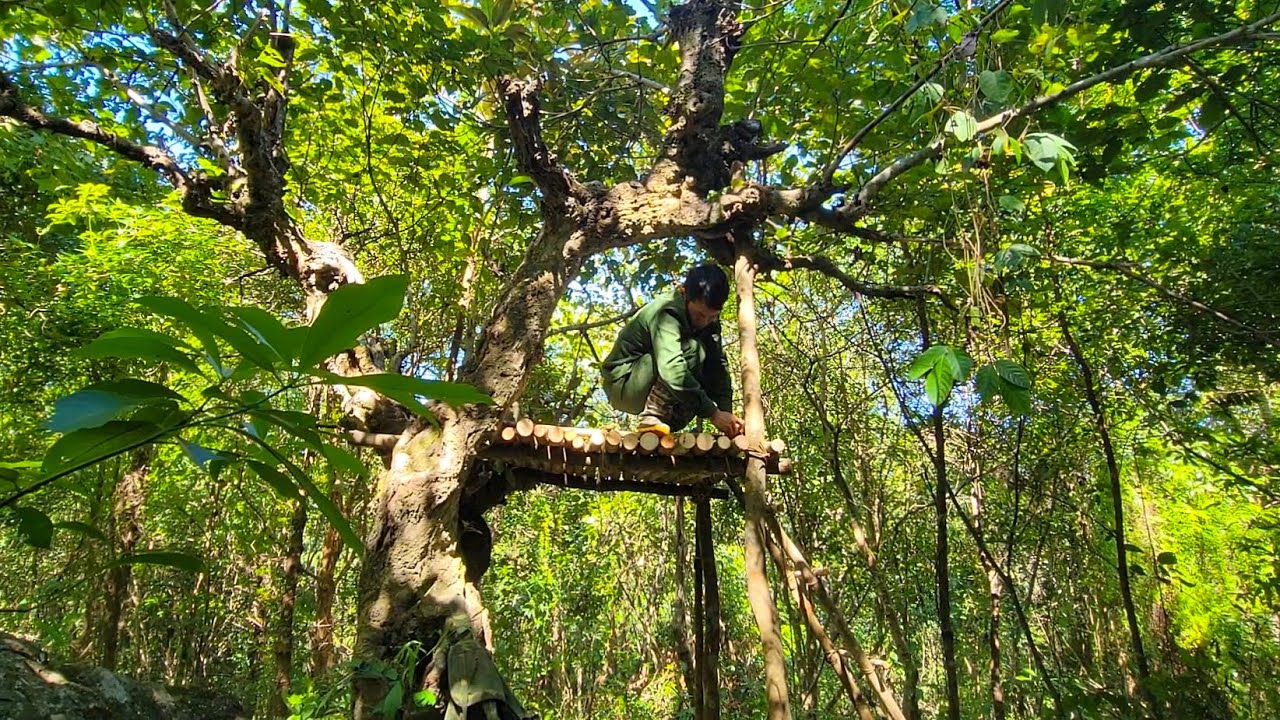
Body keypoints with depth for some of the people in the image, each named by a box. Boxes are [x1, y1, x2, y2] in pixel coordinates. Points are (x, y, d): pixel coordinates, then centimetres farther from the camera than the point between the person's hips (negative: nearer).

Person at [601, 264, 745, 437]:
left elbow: (718, 364, -10)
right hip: (623, 384, -8)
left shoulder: (708, 320, -4)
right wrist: (713, 413, -42)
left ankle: (667, 424, -5)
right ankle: (652, 419, -25)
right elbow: (671, 369, -41)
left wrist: (725, 410, -23)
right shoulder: (666, 314, -27)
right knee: (691, 349, -25)